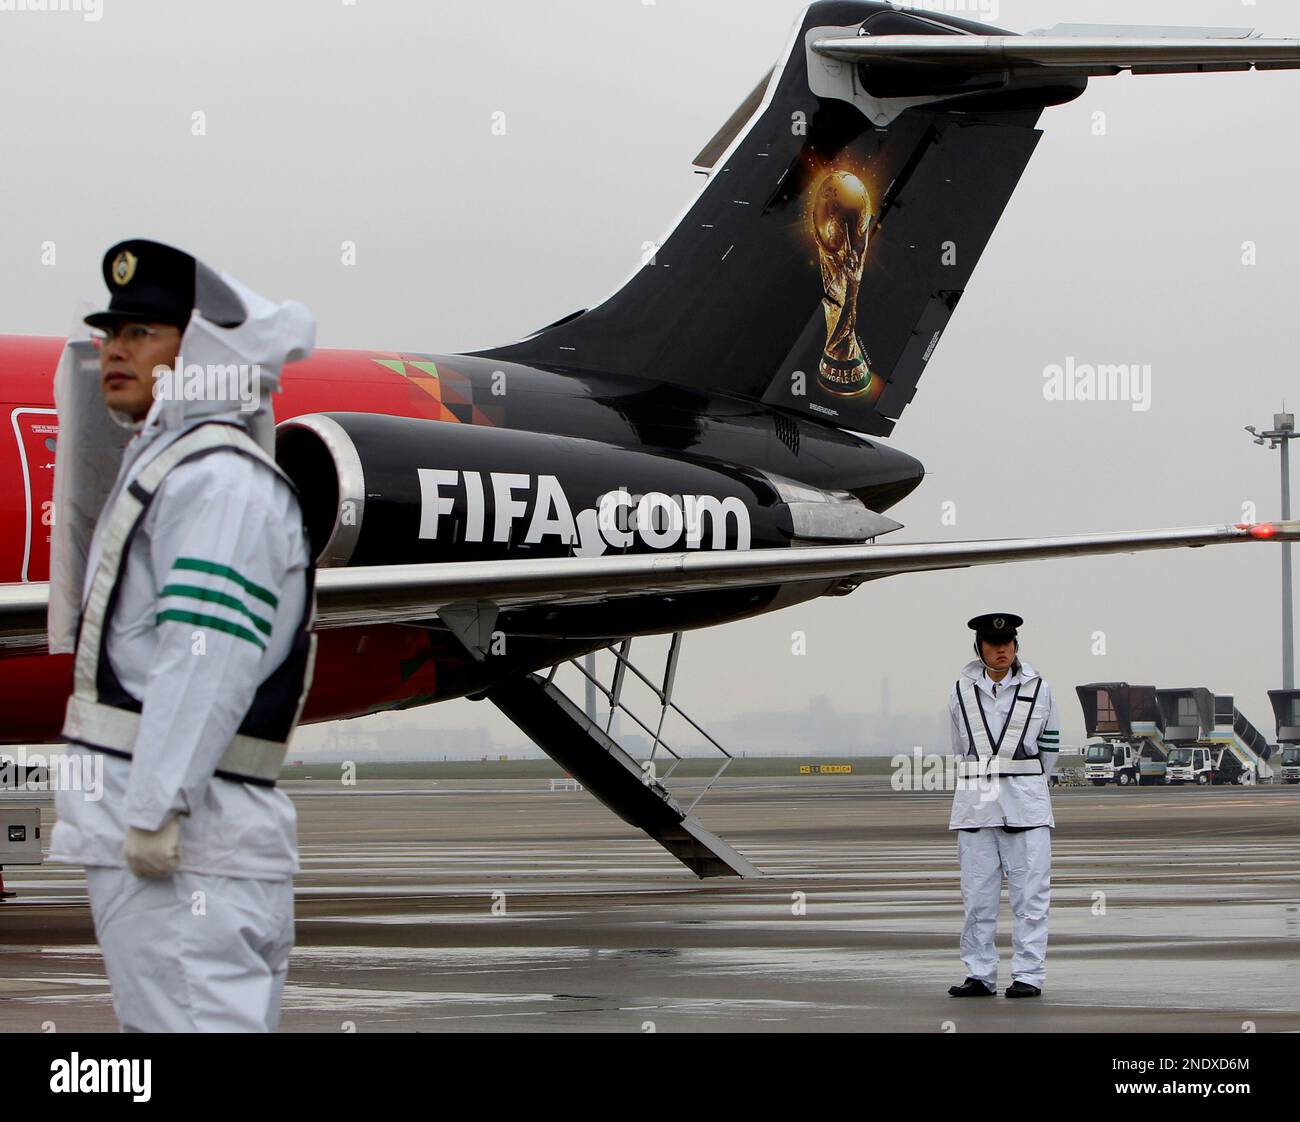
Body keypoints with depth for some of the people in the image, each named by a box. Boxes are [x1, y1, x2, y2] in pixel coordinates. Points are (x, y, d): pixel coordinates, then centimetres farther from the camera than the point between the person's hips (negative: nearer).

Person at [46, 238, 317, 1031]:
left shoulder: (220, 481, -12)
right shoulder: (159, 465, 22)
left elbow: (210, 654, -22)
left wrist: (155, 806, -26)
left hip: (184, 840, -11)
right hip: (135, 826, 11)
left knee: (199, 1020, -13)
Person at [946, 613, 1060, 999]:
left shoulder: (1037, 689, 2)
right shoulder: (962, 692, 6)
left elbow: (1049, 745, 12)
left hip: (1025, 803, -2)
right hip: (975, 803, 2)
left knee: (1029, 894, -3)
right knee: (977, 894, 2)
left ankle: (1029, 975, 0)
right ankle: (980, 975, 8)